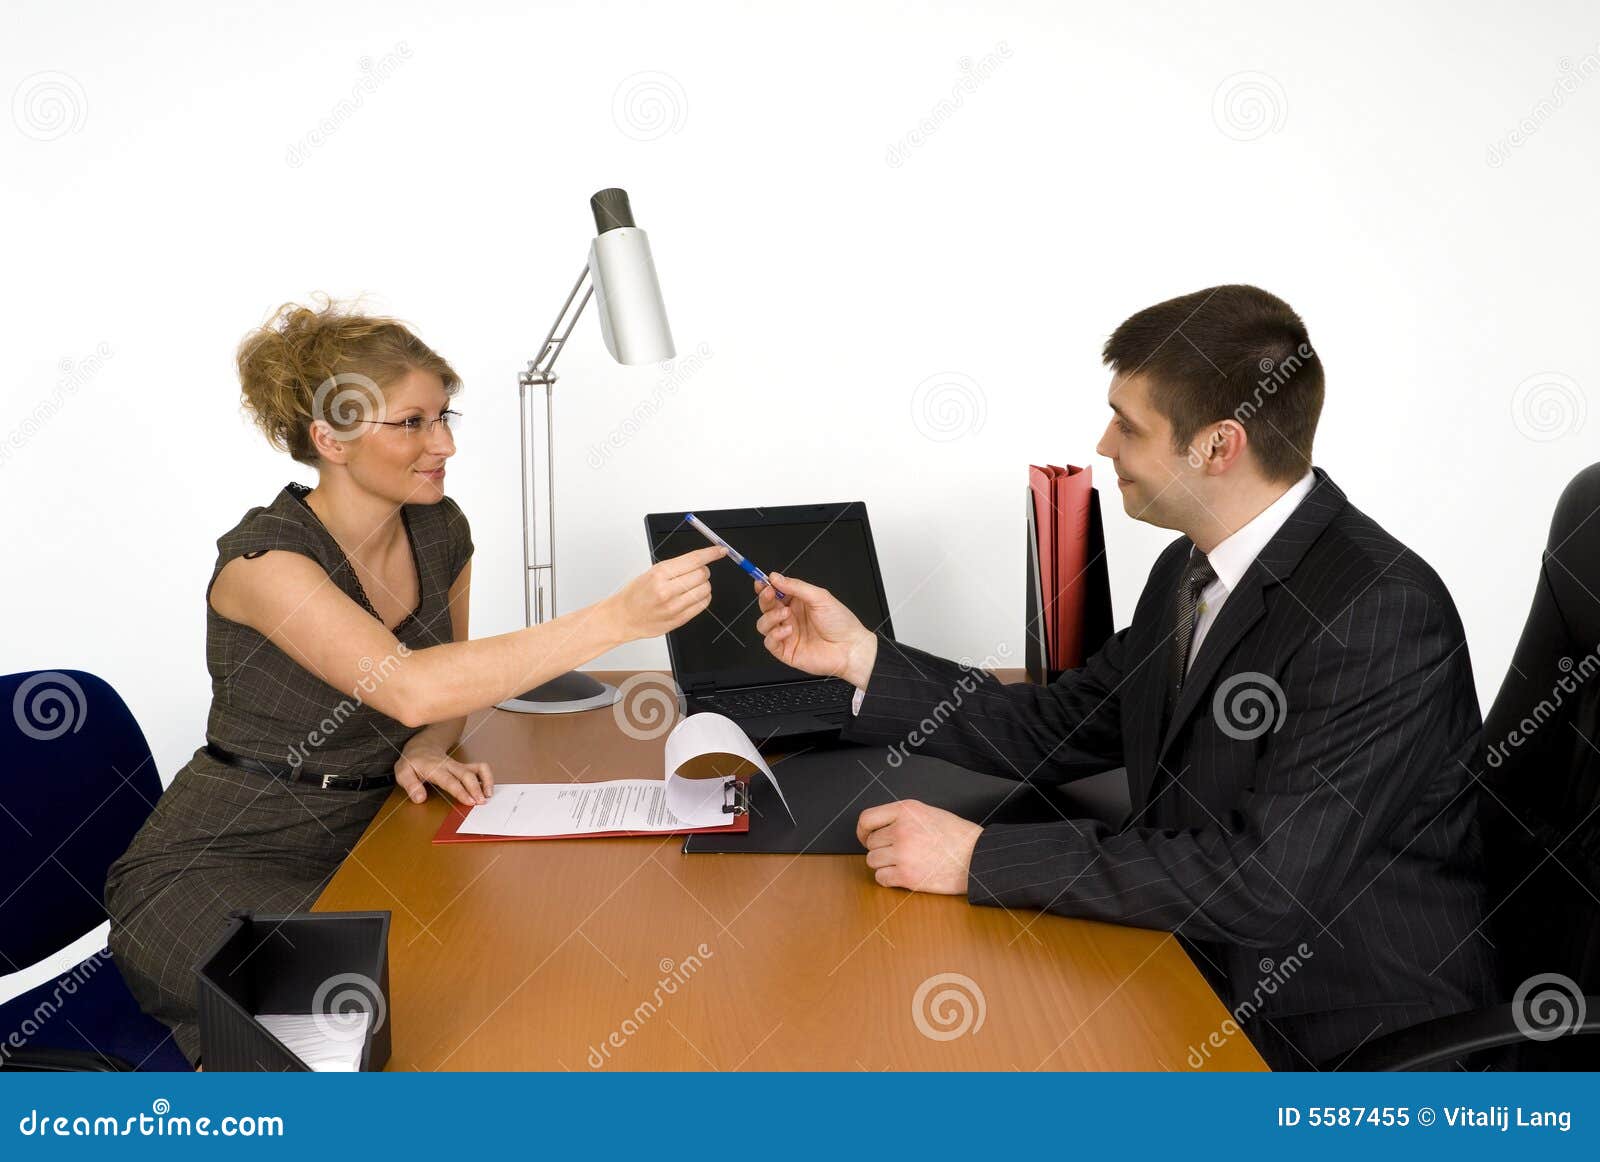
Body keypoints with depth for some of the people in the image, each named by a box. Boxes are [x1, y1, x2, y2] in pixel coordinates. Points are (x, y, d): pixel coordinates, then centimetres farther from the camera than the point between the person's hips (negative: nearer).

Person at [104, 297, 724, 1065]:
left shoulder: (440, 531, 0)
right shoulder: (266, 557, -22)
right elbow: (409, 687, -38)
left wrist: (426, 752, -8)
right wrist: (619, 617, -43)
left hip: (357, 841, 6)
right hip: (216, 868, -6)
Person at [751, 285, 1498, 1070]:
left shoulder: (1383, 611, -24)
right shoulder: (1190, 569, 4)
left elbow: (1266, 878, -29)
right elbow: (1058, 731, 10)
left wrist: (979, 858, -26)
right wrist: (861, 657, 1)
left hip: (1340, 1037, -7)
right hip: (1200, 978, 7)